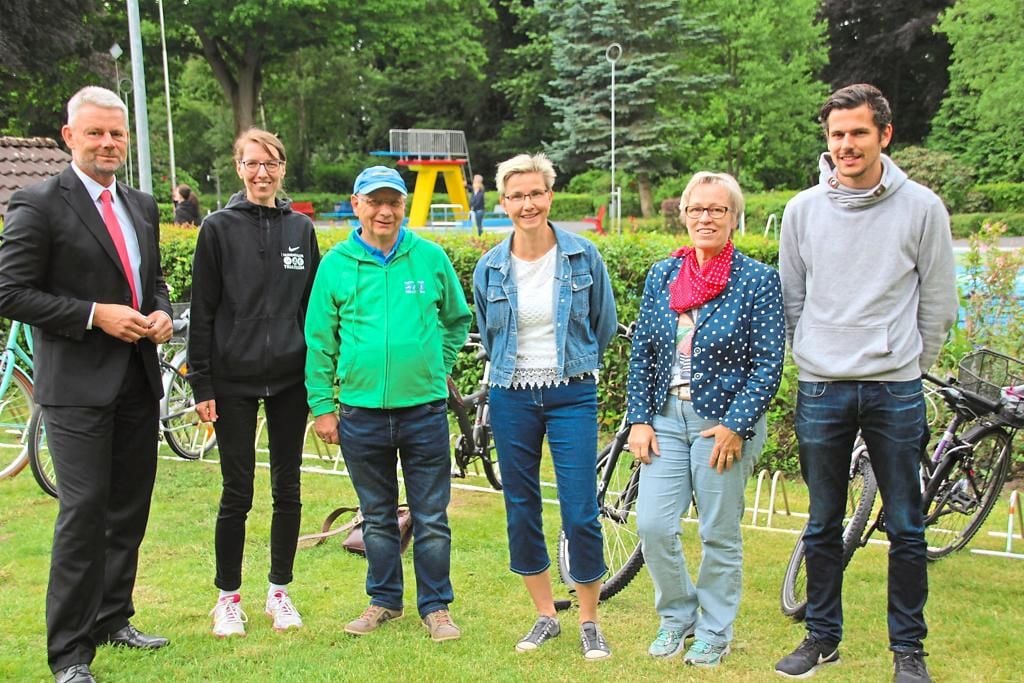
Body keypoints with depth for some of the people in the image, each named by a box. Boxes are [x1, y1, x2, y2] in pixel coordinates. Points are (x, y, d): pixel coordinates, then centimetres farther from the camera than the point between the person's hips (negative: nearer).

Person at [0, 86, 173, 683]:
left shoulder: (142, 206, 13)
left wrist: (163, 313, 0)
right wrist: (95, 314, -17)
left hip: (138, 382, 7)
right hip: (78, 385, -6)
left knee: (130, 509, 14)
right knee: (84, 511, -7)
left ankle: (114, 619, 30)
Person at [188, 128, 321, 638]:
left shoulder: (301, 228, 7)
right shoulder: (219, 228, -1)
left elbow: (314, 305, 10)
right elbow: (203, 311, -3)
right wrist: (201, 384, -7)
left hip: (290, 378, 3)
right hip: (234, 380, -3)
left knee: (287, 488, 8)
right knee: (237, 492, 2)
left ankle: (279, 592, 23)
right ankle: (228, 597, 19)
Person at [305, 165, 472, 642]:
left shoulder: (431, 257, 0)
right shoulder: (336, 264, 0)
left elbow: (457, 320, 13)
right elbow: (319, 340, 3)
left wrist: (438, 367, 6)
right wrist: (322, 406, 1)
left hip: (424, 408, -1)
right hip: (361, 412, 1)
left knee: (431, 519, 6)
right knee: (377, 518, 15)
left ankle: (435, 606, 20)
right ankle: (384, 600, 30)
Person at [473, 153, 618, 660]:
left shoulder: (583, 256, -4)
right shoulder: (490, 268, 1)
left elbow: (605, 326, 9)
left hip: (572, 395, -2)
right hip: (511, 398, 3)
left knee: (580, 514, -5)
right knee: (521, 511, 8)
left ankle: (589, 622, 14)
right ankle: (545, 615, 26)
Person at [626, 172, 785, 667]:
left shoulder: (758, 280, -6)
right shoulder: (661, 275, 7)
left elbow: (768, 363, -9)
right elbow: (642, 353, 8)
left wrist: (735, 426, -15)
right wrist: (639, 419, 1)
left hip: (724, 423, -3)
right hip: (666, 418, 4)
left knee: (720, 535, 6)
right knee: (652, 525, -1)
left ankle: (715, 632, 26)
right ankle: (677, 616, 24)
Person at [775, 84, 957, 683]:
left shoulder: (922, 207, -2)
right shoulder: (803, 210, 3)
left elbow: (938, 303, 4)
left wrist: (908, 365, 5)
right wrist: (815, 361, 9)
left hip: (896, 392, -2)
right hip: (821, 391, 2)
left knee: (906, 528, 6)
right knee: (823, 527, 12)